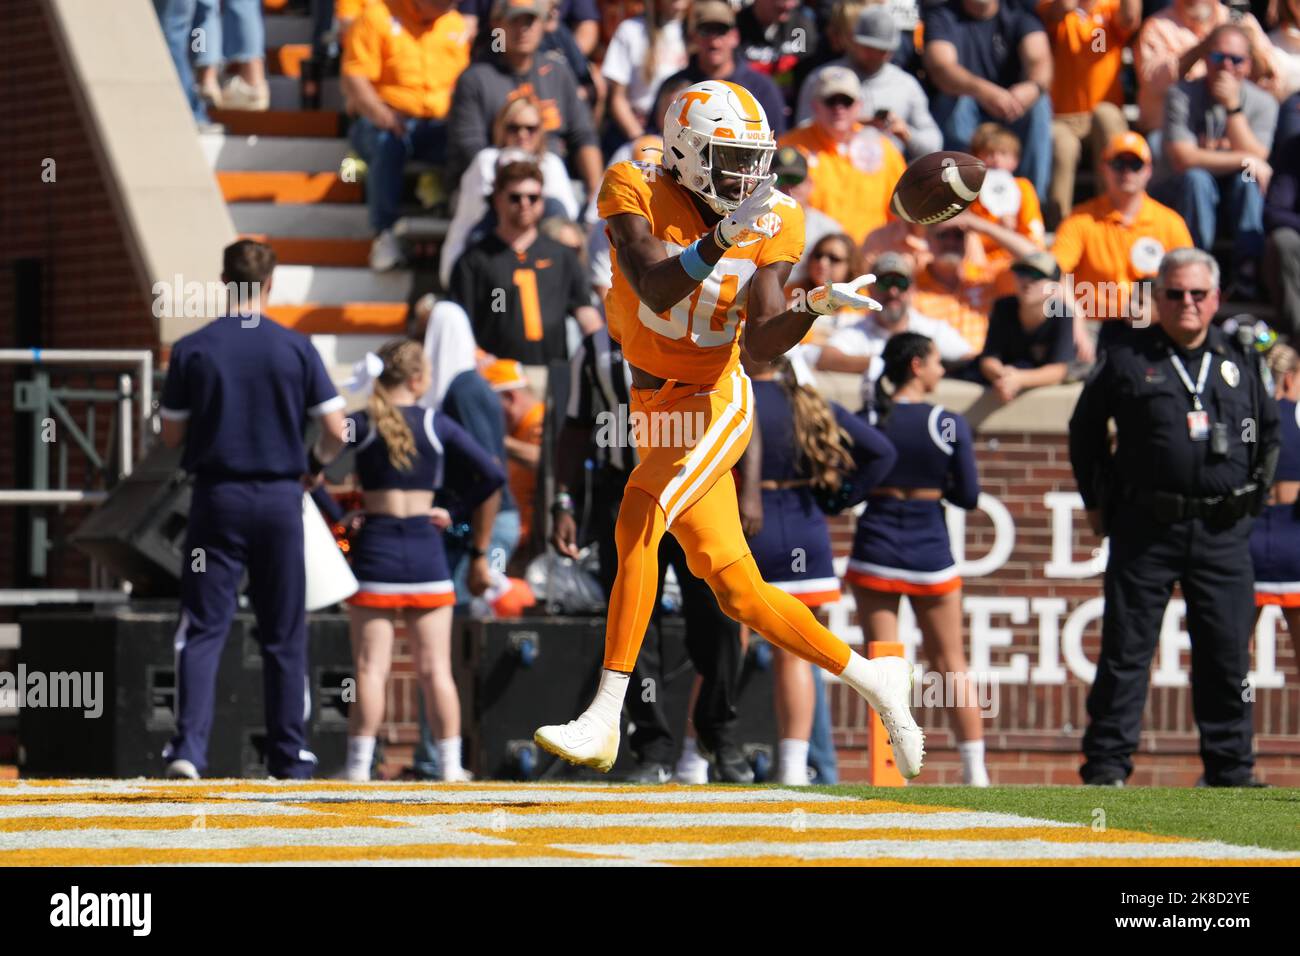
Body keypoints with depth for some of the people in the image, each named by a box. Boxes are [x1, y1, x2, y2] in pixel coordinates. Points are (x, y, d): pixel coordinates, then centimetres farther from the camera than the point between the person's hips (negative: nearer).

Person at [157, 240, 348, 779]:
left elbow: (171, 436, 2)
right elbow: (335, 430, -3)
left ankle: (189, 748, -15)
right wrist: (316, 464, 18)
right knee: (284, 634, 9)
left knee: (204, 628, 0)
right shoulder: (295, 349, -4)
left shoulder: (191, 350, -4)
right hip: (279, 498, 0)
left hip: (216, 497, 0)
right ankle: (289, 758, 13)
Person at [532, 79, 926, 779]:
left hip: (714, 405, -3)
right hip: (656, 404, 3)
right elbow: (655, 290, -26)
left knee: (636, 521, -26)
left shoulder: (772, 225, -7)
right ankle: (874, 679, 23)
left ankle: (603, 721, -27)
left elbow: (760, 342, -14)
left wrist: (818, 307, -32)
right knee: (737, 593, 6)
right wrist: (725, 235, -37)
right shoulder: (636, 195, -10)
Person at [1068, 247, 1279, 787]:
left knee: (1227, 652, 3)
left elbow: (1267, 432, 23)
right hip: (1146, 529, -2)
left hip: (1222, 533, 2)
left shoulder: (1239, 361, 11)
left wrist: (1253, 495, 14)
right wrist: (1099, 501, 8)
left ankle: (1230, 770, 10)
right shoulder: (1127, 359, 3)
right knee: (1126, 650, -1)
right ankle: (1106, 764, 3)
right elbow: (1085, 431, 12)